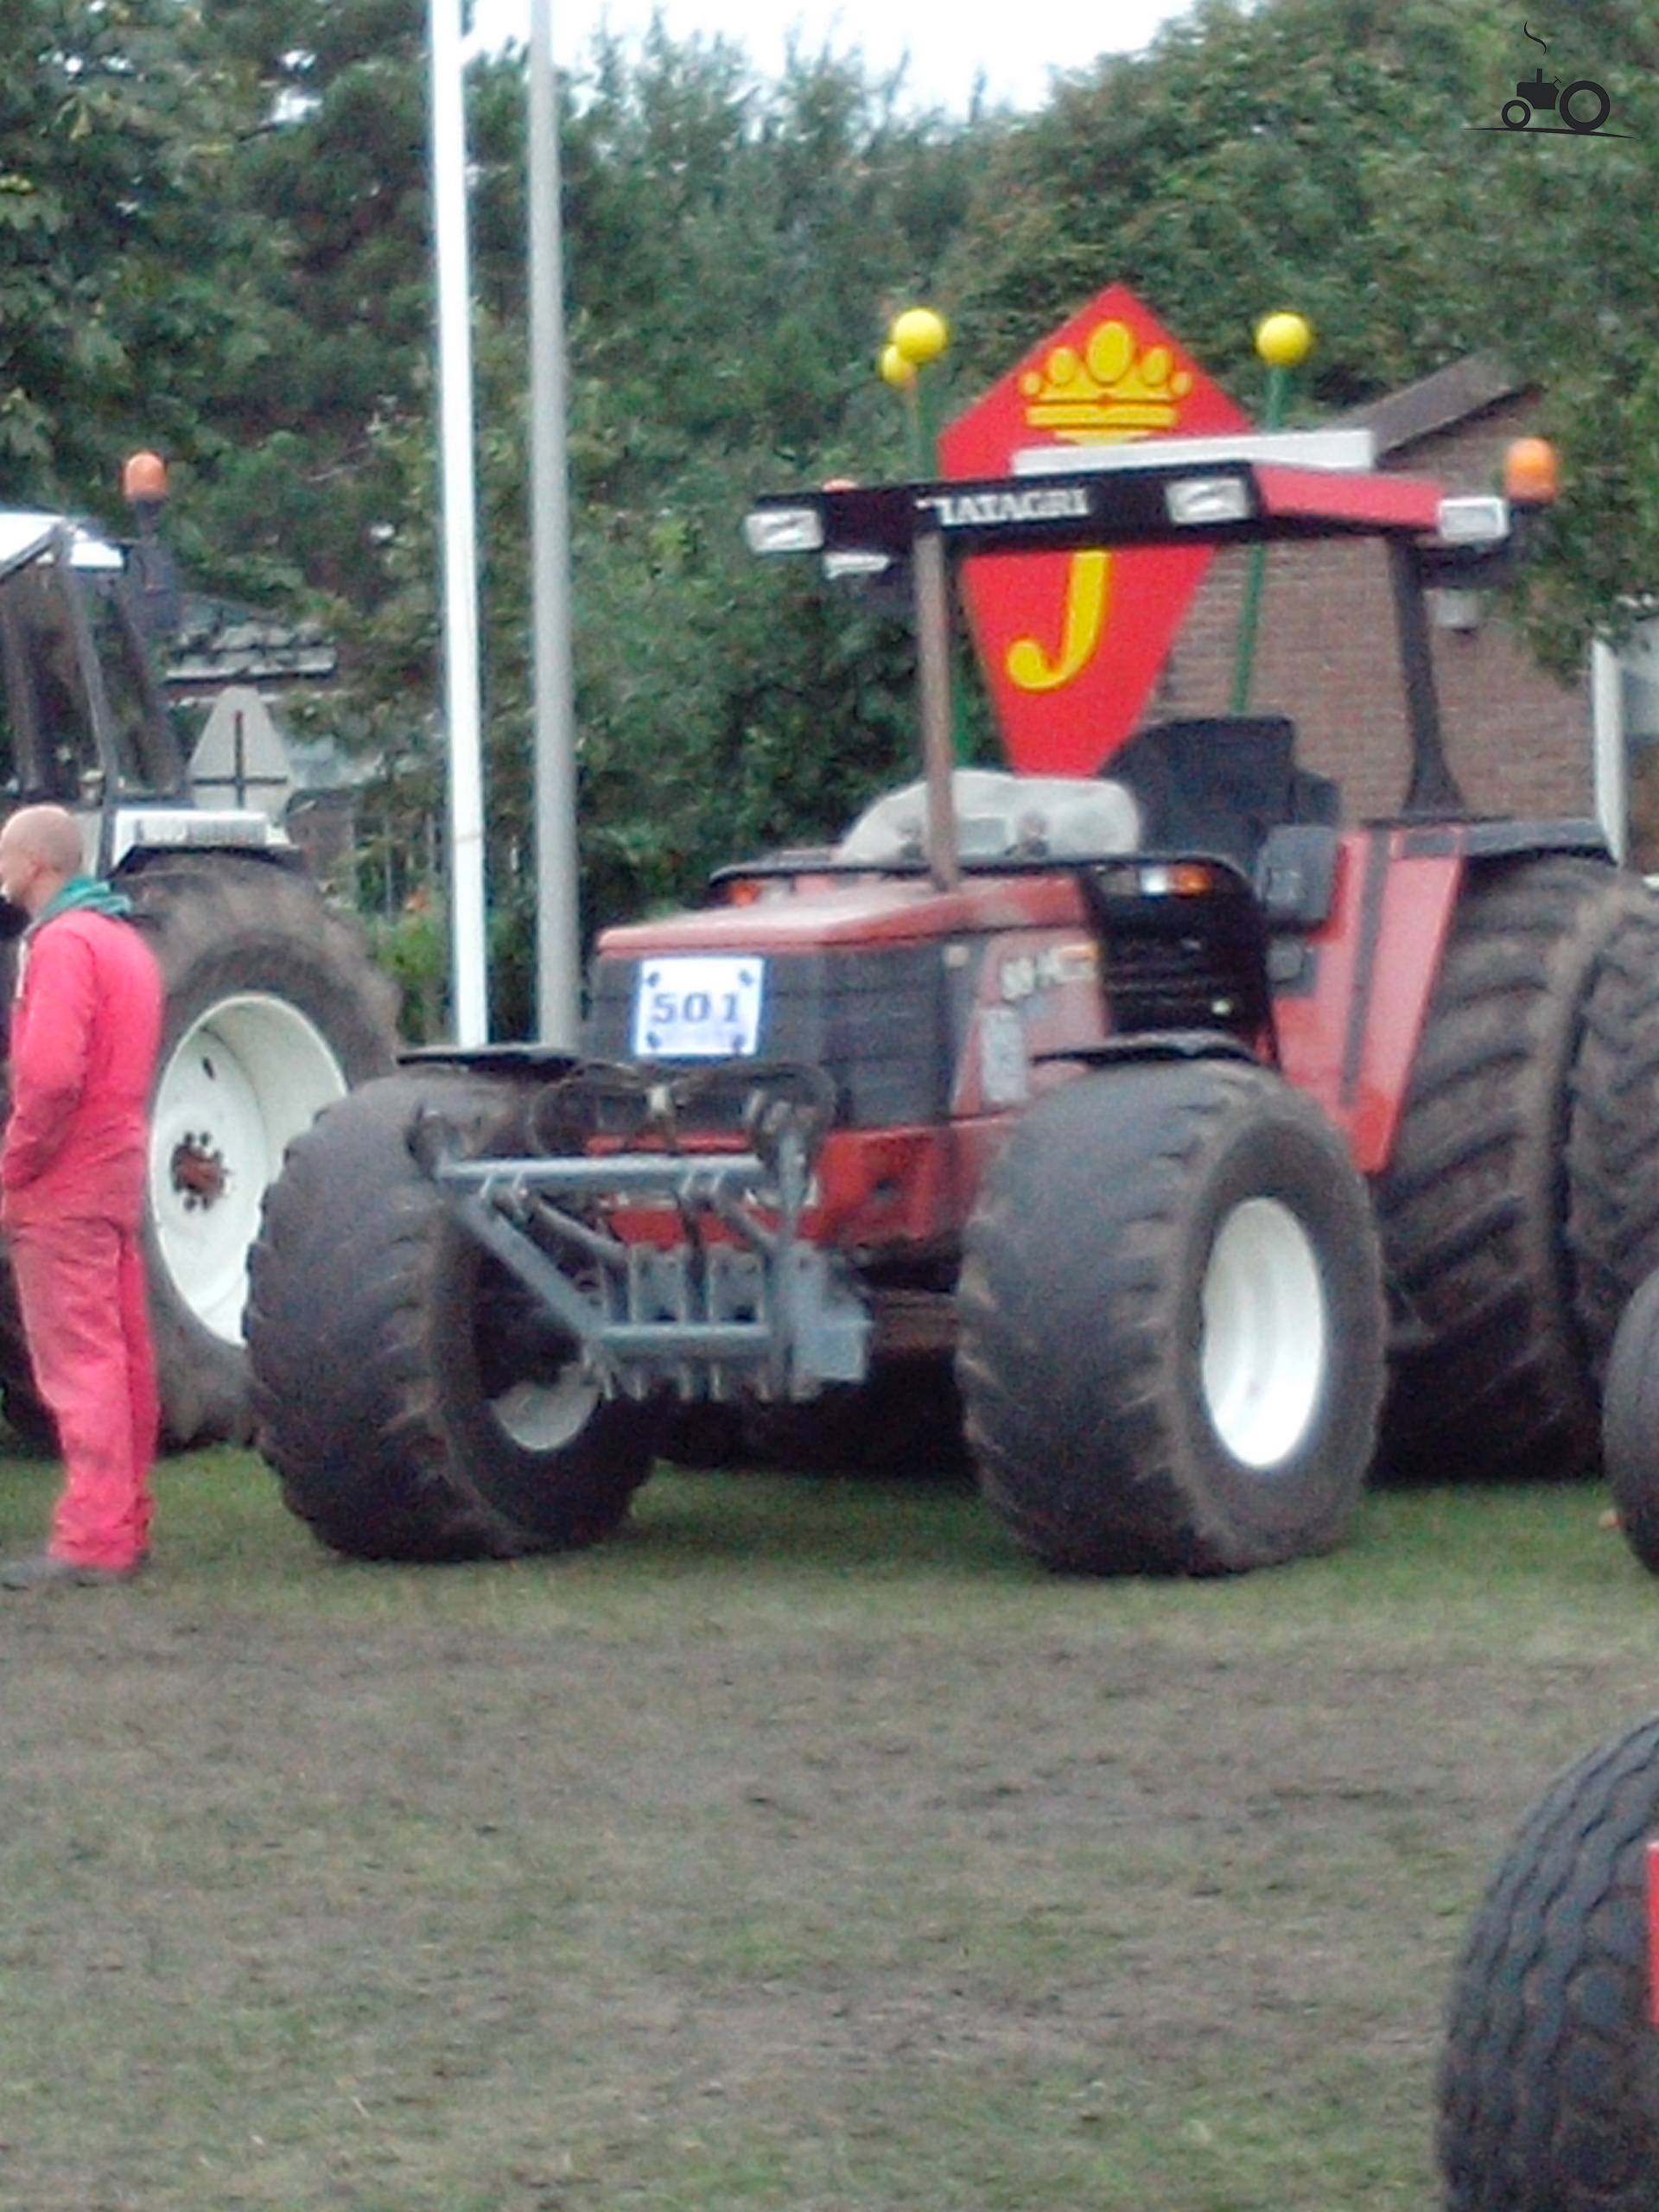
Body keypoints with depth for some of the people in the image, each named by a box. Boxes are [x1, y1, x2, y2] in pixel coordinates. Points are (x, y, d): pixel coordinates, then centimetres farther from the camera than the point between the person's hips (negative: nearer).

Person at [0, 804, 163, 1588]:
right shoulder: (124, 939, 16)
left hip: (63, 1190, -10)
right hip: (119, 1173, 10)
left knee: (78, 1361, -9)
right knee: (123, 1355, 12)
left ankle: (92, 1540, -10)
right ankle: (126, 1525, 17)